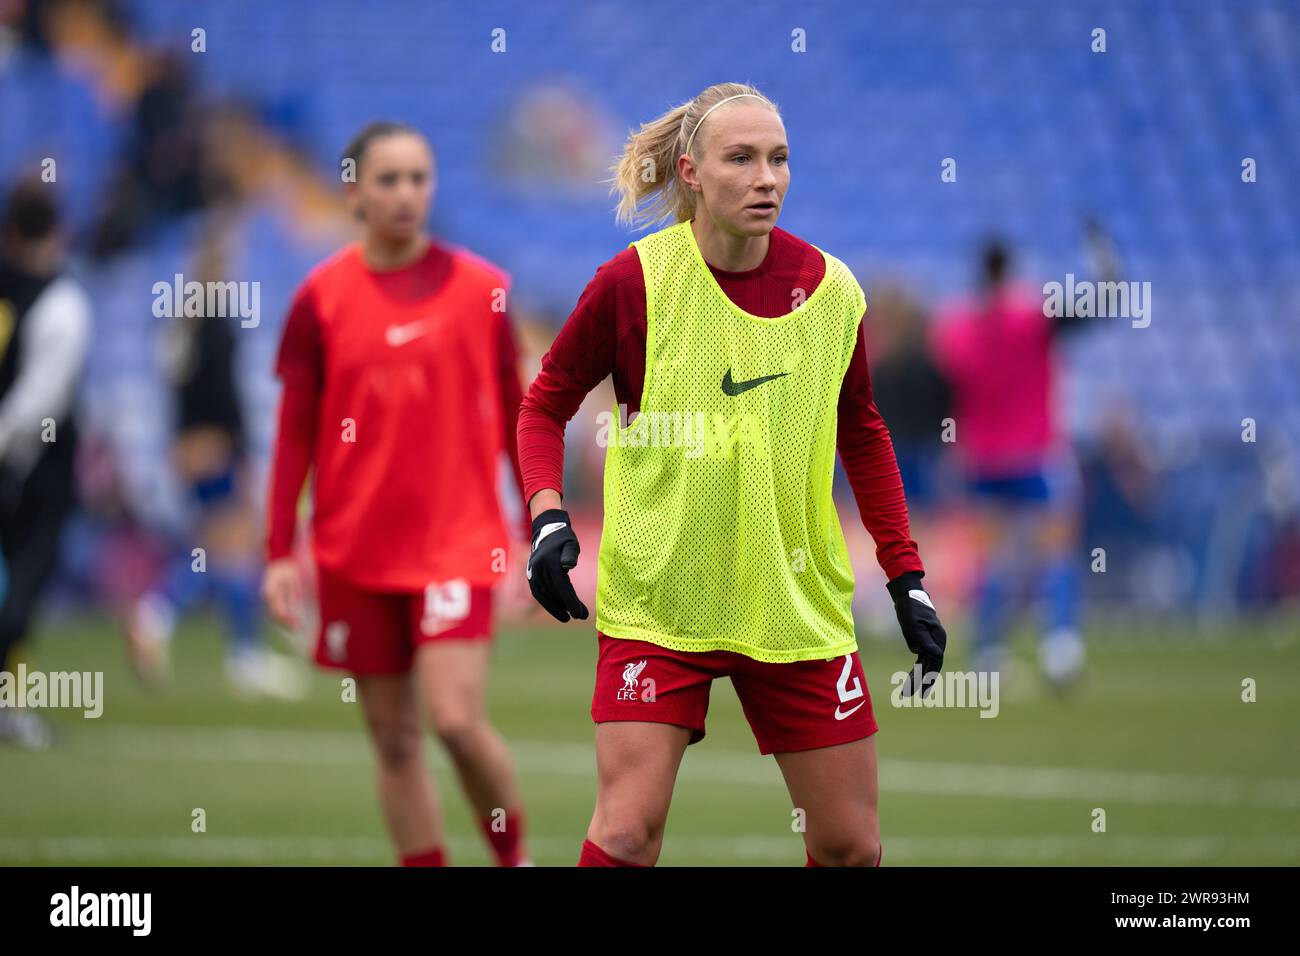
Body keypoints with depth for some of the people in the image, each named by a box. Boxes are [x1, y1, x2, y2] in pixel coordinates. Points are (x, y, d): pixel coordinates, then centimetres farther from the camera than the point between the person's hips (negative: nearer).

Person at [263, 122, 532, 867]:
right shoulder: (323, 298, 1)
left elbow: (515, 416, 8)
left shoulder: (480, 288, 1)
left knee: (457, 718, -14)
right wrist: (281, 553, -1)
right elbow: (295, 434, 4)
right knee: (394, 739, 4)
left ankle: (515, 857, 9)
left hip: (458, 543, -2)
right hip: (355, 550, 2)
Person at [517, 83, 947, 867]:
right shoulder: (632, 284, -10)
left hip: (798, 609, 3)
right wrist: (549, 516, -15)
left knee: (851, 845, 5)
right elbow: (546, 405, 2)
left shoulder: (831, 289, -2)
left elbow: (863, 436, 12)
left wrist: (907, 580, 8)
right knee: (626, 833, -13)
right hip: (655, 597, -3)